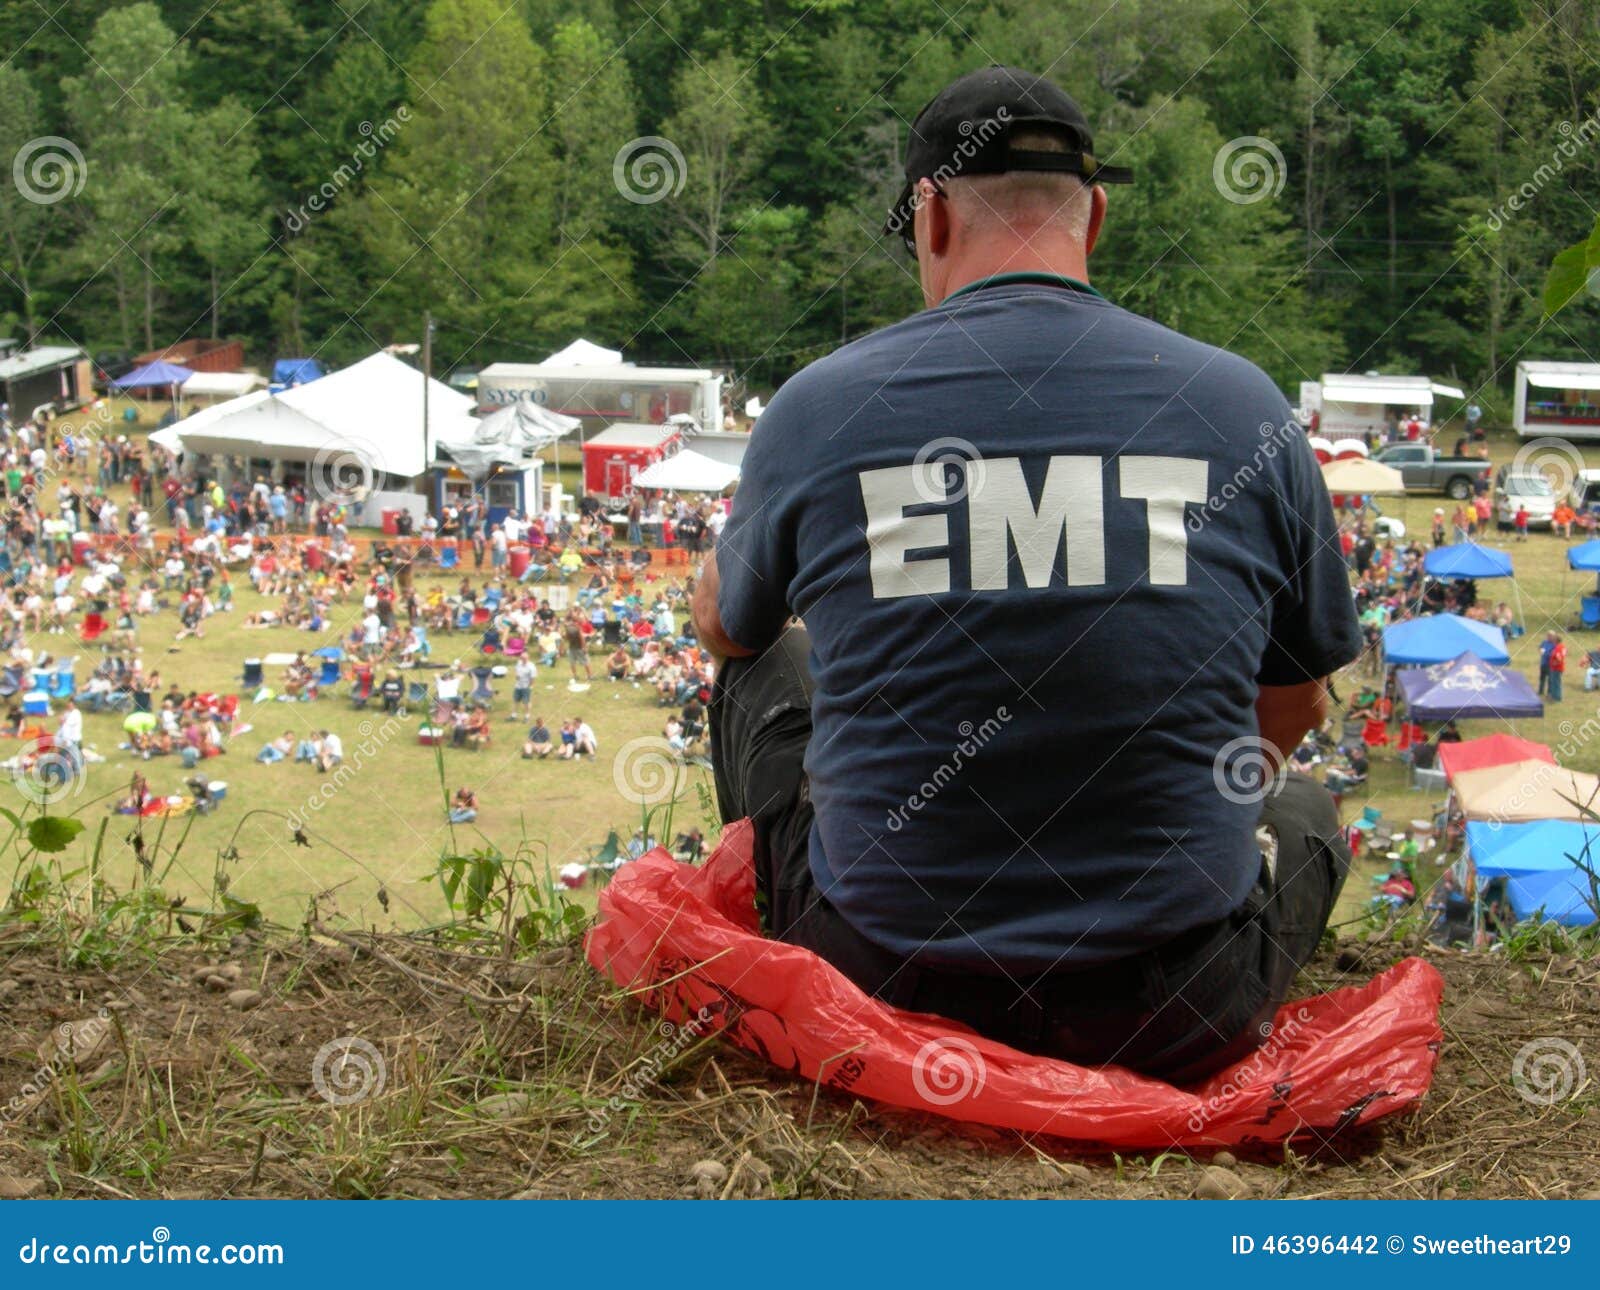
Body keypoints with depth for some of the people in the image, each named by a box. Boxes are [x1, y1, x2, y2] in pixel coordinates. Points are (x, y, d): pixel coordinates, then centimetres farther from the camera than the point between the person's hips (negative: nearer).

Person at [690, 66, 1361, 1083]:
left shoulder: (818, 407, -6)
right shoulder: (1245, 405, -4)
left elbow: (721, 625, 15)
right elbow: (1295, 711, 11)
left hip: (888, 992, 0)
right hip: (1171, 1028, 1)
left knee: (757, 676, 29)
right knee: (1303, 808, 34)